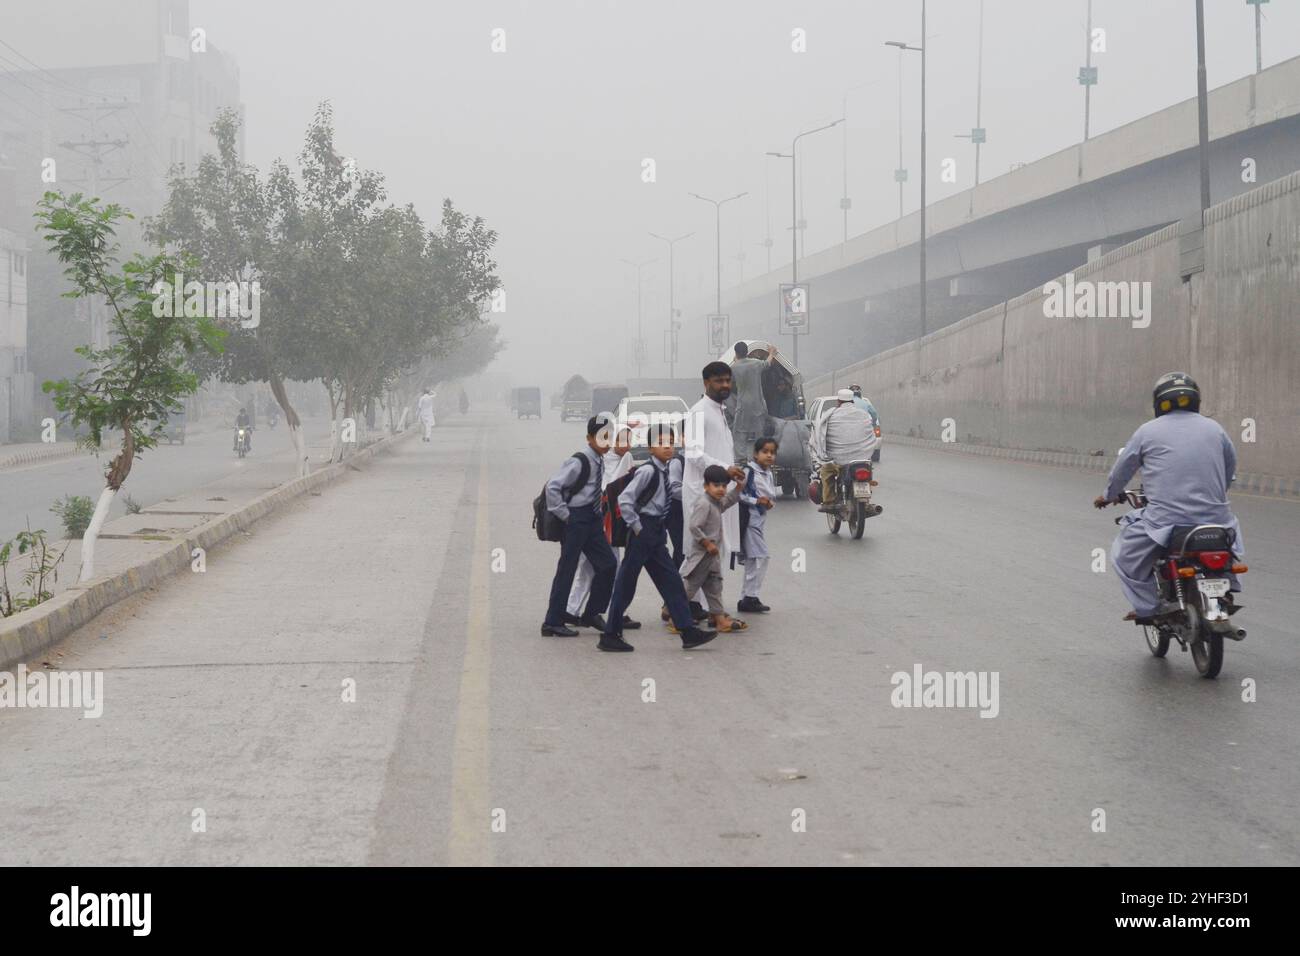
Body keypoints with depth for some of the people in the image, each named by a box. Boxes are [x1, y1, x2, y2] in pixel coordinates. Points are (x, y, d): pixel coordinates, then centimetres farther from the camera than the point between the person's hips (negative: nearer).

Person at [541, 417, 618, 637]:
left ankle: (591, 614, 20)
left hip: (592, 519, 8)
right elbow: (552, 486, -22)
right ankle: (552, 623, 3)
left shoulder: (600, 461, 7)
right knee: (567, 570, -4)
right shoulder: (579, 462, -18)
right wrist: (564, 515, -17)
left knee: (607, 564, 7)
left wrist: (598, 515, 14)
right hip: (575, 520, -8)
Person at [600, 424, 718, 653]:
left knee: (671, 582, 7)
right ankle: (610, 636, 6)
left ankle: (688, 631, 9)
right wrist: (636, 527, -17)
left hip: (656, 534, 9)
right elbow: (624, 500, -22)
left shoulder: (664, 471, 10)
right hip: (643, 532, -9)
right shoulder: (647, 470, -16)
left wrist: (660, 530, 16)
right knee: (626, 582, -1)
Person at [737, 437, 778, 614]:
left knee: (752, 560, 12)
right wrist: (756, 501, -21)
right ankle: (750, 597, -5)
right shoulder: (748, 472, -13)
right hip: (749, 518, -9)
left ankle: (746, 598, 18)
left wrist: (770, 502, 0)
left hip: (761, 519, 9)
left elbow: (772, 494, 21)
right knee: (760, 557, -11)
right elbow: (738, 493, -18)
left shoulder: (768, 474, 12)